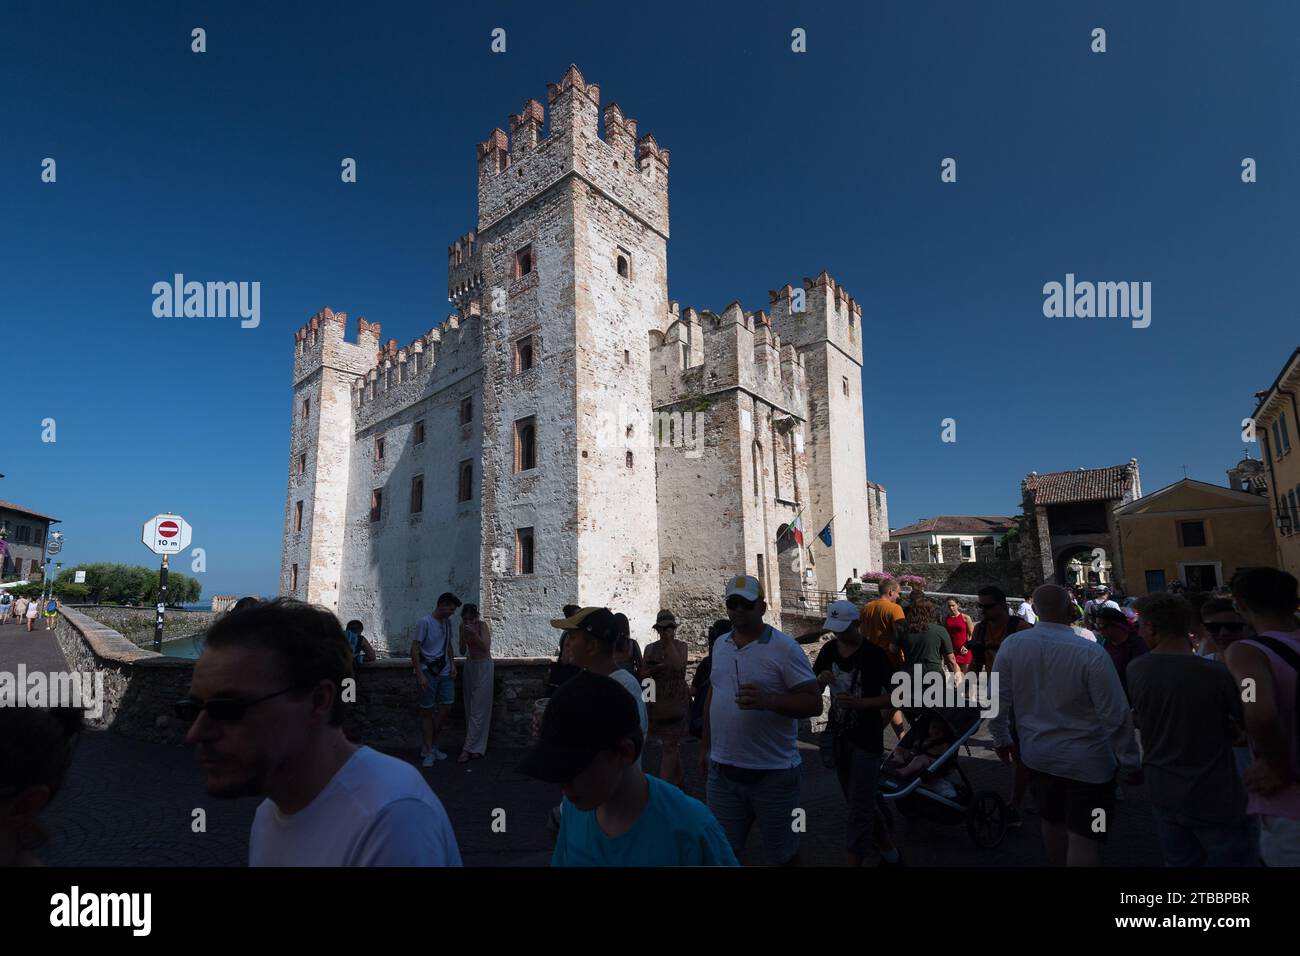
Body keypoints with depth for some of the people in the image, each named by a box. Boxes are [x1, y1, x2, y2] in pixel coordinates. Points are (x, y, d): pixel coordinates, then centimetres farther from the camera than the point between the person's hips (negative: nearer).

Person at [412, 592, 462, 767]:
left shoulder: (447, 622, 8)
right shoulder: (425, 622, -14)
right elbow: (414, 649, -15)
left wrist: (453, 665, 8)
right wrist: (420, 675, -19)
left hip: (444, 672, 7)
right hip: (428, 672, -7)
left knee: (446, 708, 5)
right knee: (428, 711, 3)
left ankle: (430, 745, 21)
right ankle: (428, 751, 14)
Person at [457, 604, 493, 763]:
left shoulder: (483, 625, -15)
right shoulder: (463, 626, 1)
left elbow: (486, 647, -24)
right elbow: (462, 651, 3)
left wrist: (474, 634, -35)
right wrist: (464, 637, -15)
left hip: (483, 666, -7)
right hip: (469, 665, 7)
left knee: (478, 710, -5)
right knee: (470, 708, 9)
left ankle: (468, 749, -3)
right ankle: (476, 746, 19)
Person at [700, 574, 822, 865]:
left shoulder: (784, 647, -12)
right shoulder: (720, 645, 7)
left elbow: (814, 703, -15)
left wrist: (768, 700, -30)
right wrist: (705, 746, 18)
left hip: (773, 773, -5)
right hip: (721, 770, 5)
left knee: (783, 853, 14)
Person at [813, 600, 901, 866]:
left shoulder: (874, 655, -15)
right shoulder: (828, 651, 0)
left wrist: (861, 702, -25)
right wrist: (820, 679, -15)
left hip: (866, 738, -6)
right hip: (838, 736, 6)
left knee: (859, 808, -3)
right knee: (862, 803, 19)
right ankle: (890, 853, 38)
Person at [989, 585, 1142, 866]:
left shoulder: (1011, 645, -12)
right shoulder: (1090, 653, -23)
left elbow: (998, 701, -3)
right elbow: (1116, 716, -17)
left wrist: (1001, 738, 13)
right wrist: (1131, 762, -3)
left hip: (1036, 754, 4)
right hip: (1086, 761, -4)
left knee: (1052, 821, 25)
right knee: (1084, 838, 7)